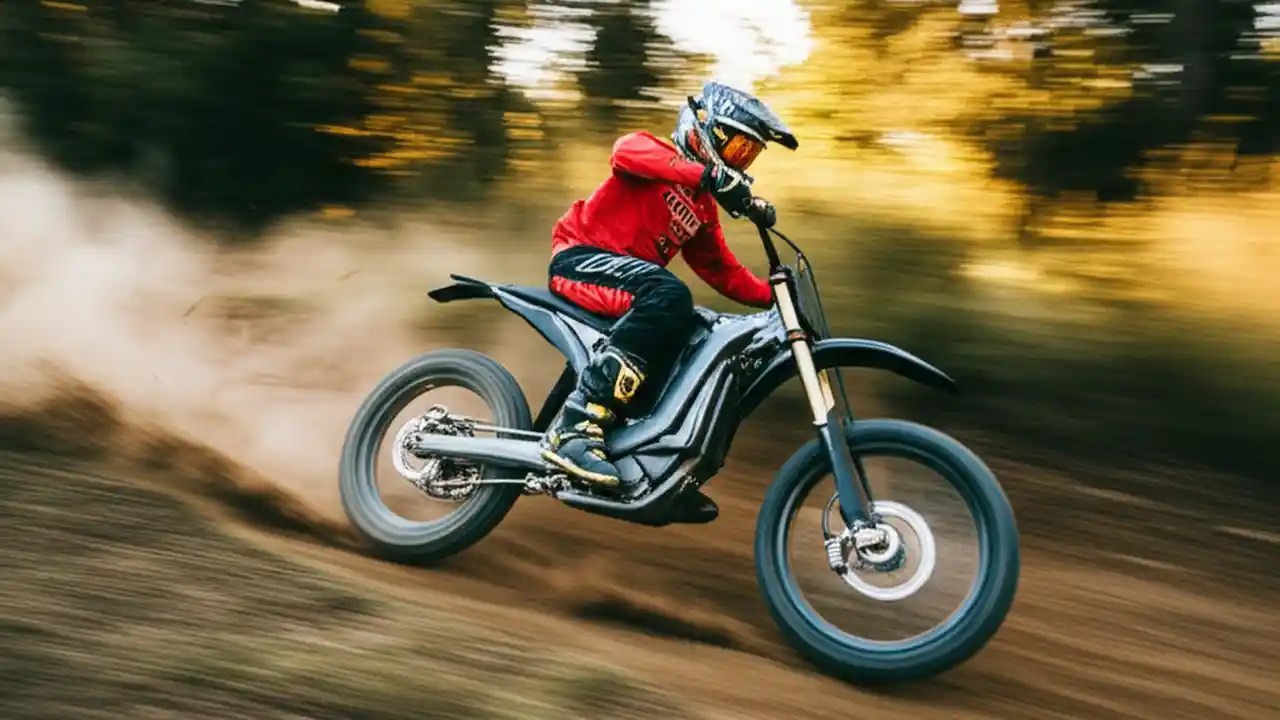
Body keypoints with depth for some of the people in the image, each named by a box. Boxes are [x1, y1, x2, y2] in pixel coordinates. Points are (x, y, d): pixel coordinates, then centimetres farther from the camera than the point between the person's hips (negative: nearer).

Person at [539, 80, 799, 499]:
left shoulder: (704, 210, 22)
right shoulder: (654, 151, -1)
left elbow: (724, 272, 19)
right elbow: (627, 152, -26)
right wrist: (709, 174, -39)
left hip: (630, 283, 9)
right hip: (579, 257, -9)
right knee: (667, 295, -34)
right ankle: (576, 426, -41)